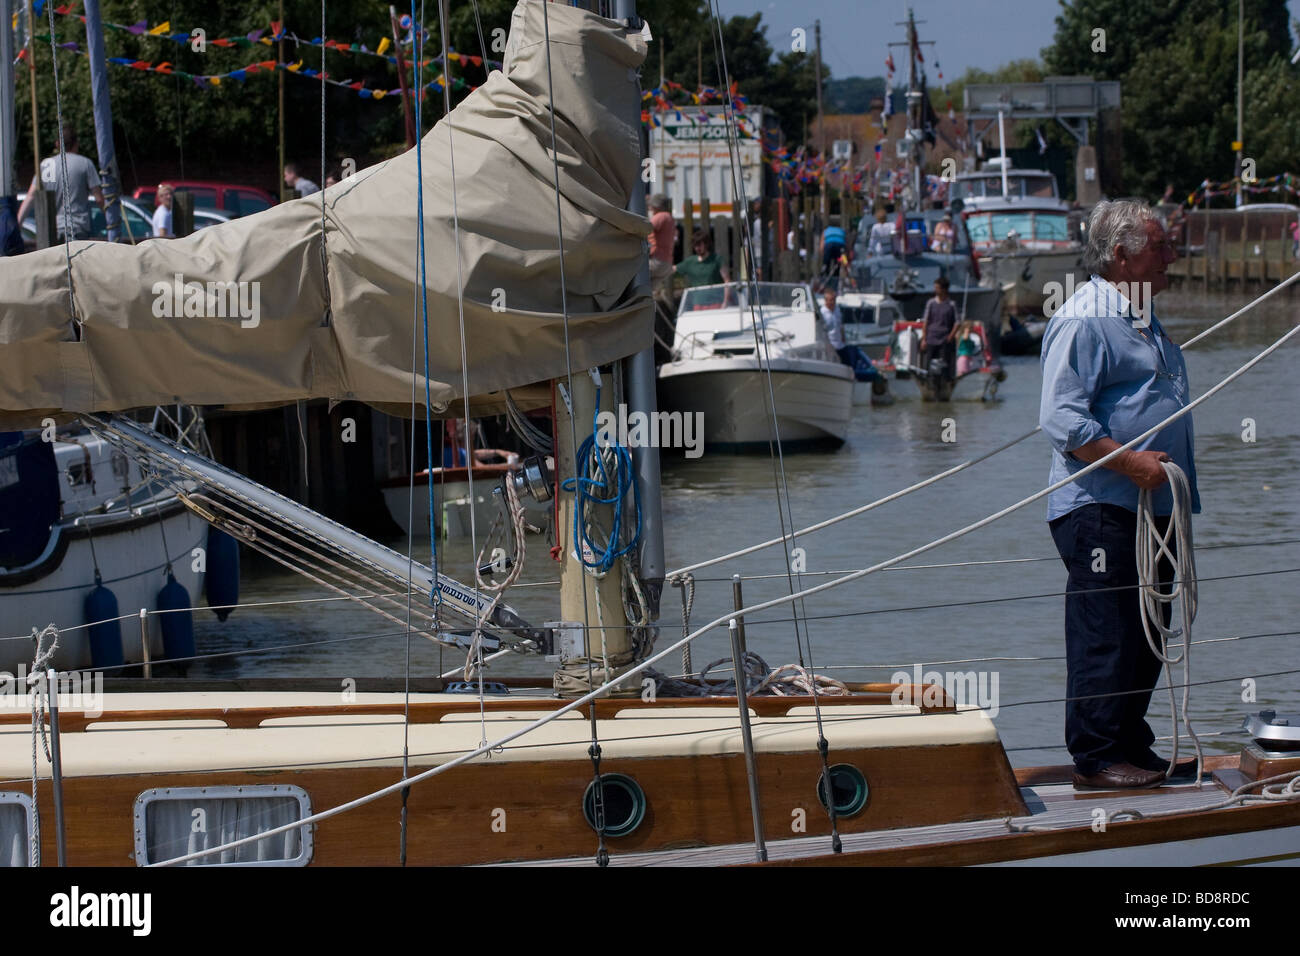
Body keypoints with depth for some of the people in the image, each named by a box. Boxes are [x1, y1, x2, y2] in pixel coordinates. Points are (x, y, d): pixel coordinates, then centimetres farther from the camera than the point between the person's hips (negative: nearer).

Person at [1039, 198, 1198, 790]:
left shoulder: (1142, 319, 19)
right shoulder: (1083, 320, -13)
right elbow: (1061, 419, -20)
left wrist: (1177, 486, 24)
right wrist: (1131, 461, -24)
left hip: (1150, 506, 10)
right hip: (1099, 511, -10)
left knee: (1145, 637, 12)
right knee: (1105, 636, -9)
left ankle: (1132, 747, 20)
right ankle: (1095, 759, -6)